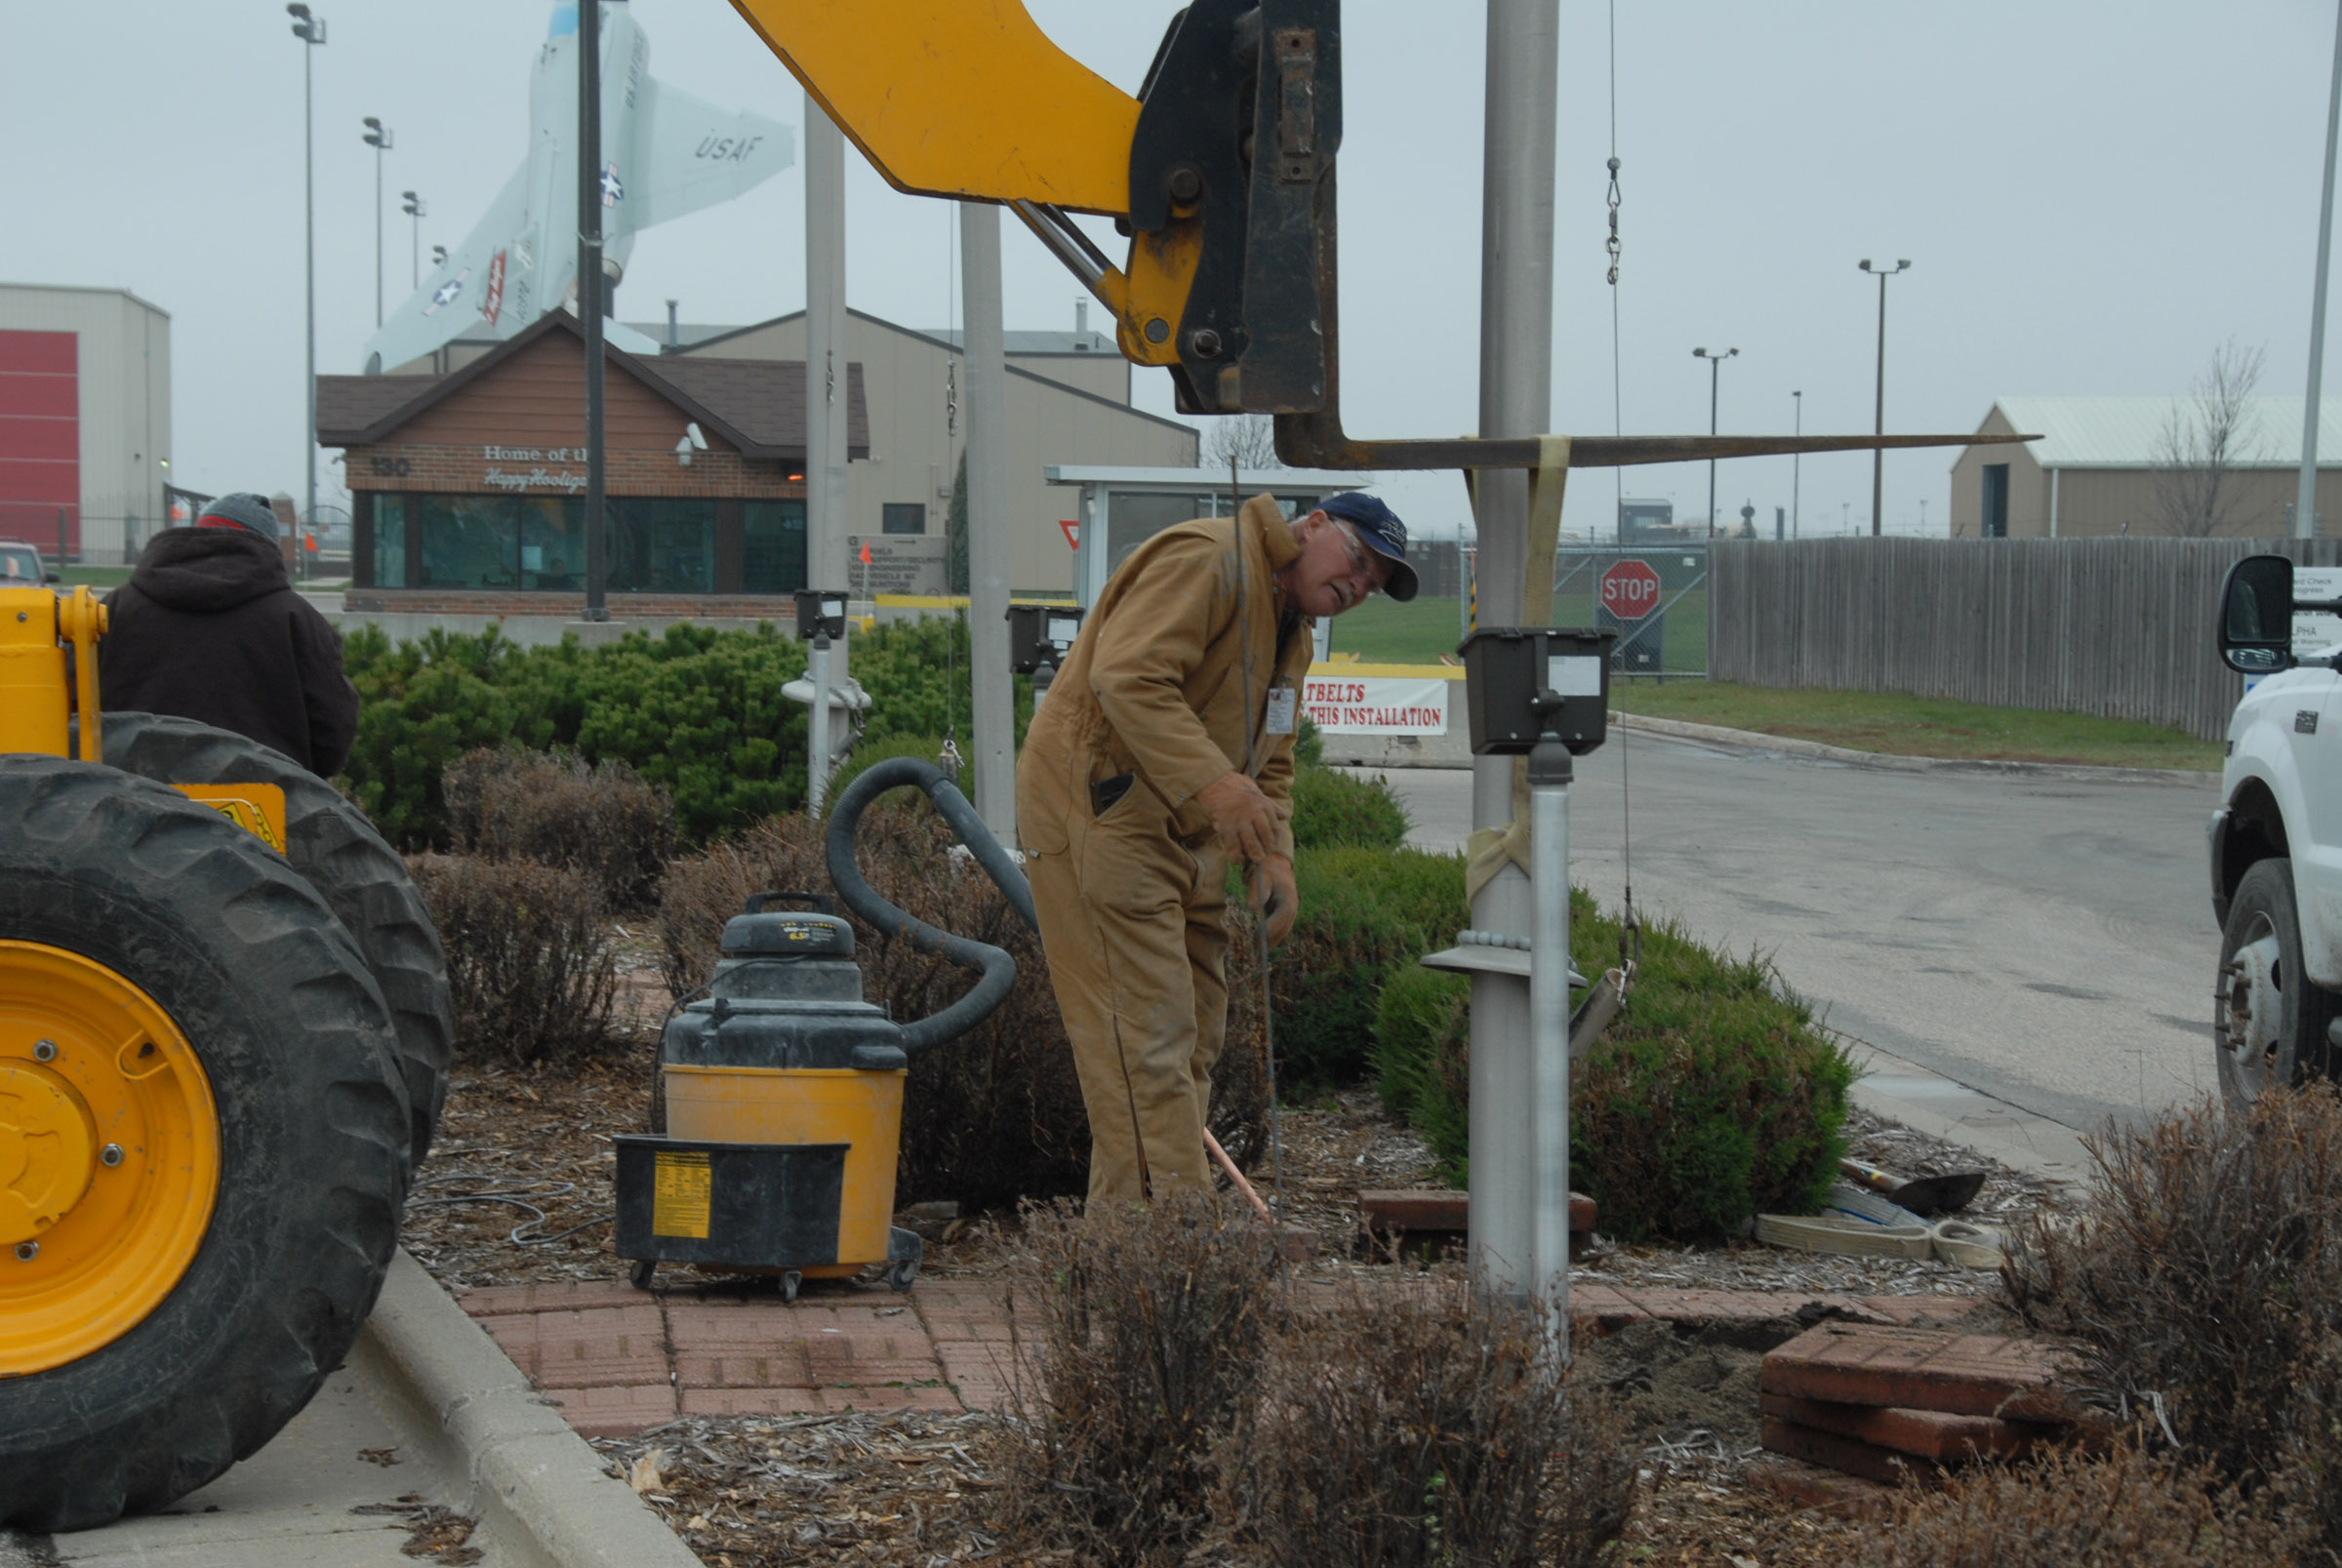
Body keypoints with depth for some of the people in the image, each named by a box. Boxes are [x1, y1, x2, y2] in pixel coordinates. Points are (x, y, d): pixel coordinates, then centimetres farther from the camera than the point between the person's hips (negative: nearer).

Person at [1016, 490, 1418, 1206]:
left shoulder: (1293, 634, 20)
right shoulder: (1208, 559, -13)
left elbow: (1270, 768, 22)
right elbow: (1127, 675, -27)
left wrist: (1273, 859, 2)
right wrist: (1213, 783, -36)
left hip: (1182, 837, 11)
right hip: (1100, 816, -11)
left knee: (1193, 1038, 12)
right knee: (1147, 1037, -12)